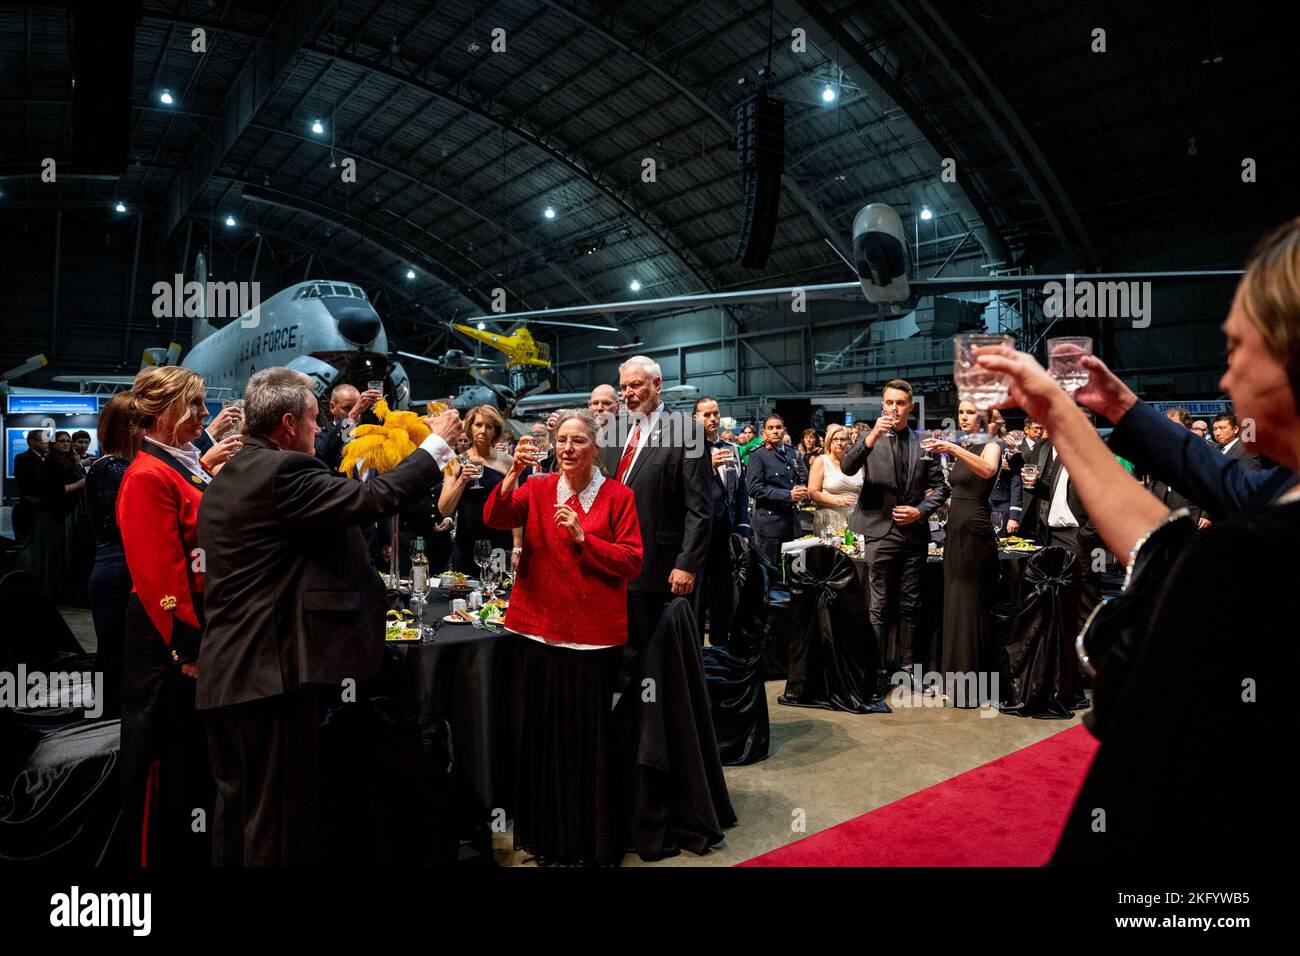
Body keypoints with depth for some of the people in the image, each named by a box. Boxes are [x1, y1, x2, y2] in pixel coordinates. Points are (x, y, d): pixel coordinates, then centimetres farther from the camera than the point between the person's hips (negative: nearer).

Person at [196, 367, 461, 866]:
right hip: (272, 669, -10)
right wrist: (438, 442, -8)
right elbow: (374, 498, -19)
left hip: (224, 671, 10)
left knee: (237, 809, 20)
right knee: (279, 816, 2)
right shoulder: (283, 470, -16)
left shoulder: (225, 479, 13)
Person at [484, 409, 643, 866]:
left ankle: (594, 840, 24)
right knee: (543, 733, 11)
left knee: (589, 736, 6)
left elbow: (632, 563, -6)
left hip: (595, 634, -2)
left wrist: (582, 537, -16)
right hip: (540, 629, 3)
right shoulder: (537, 489, 5)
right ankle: (547, 835, 29)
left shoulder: (617, 496, -1)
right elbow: (495, 518, -11)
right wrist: (513, 474, -26)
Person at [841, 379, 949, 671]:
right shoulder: (870, 438, 3)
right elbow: (847, 468, -14)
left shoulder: (924, 442, 8)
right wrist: (873, 436, -24)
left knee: (910, 606, 11)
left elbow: (939, 486, 11)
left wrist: (921, 510, -5)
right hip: (881, 532, -2)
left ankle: (906, 663, 23)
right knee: (879, 607, 0)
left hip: (915, 532, 3)